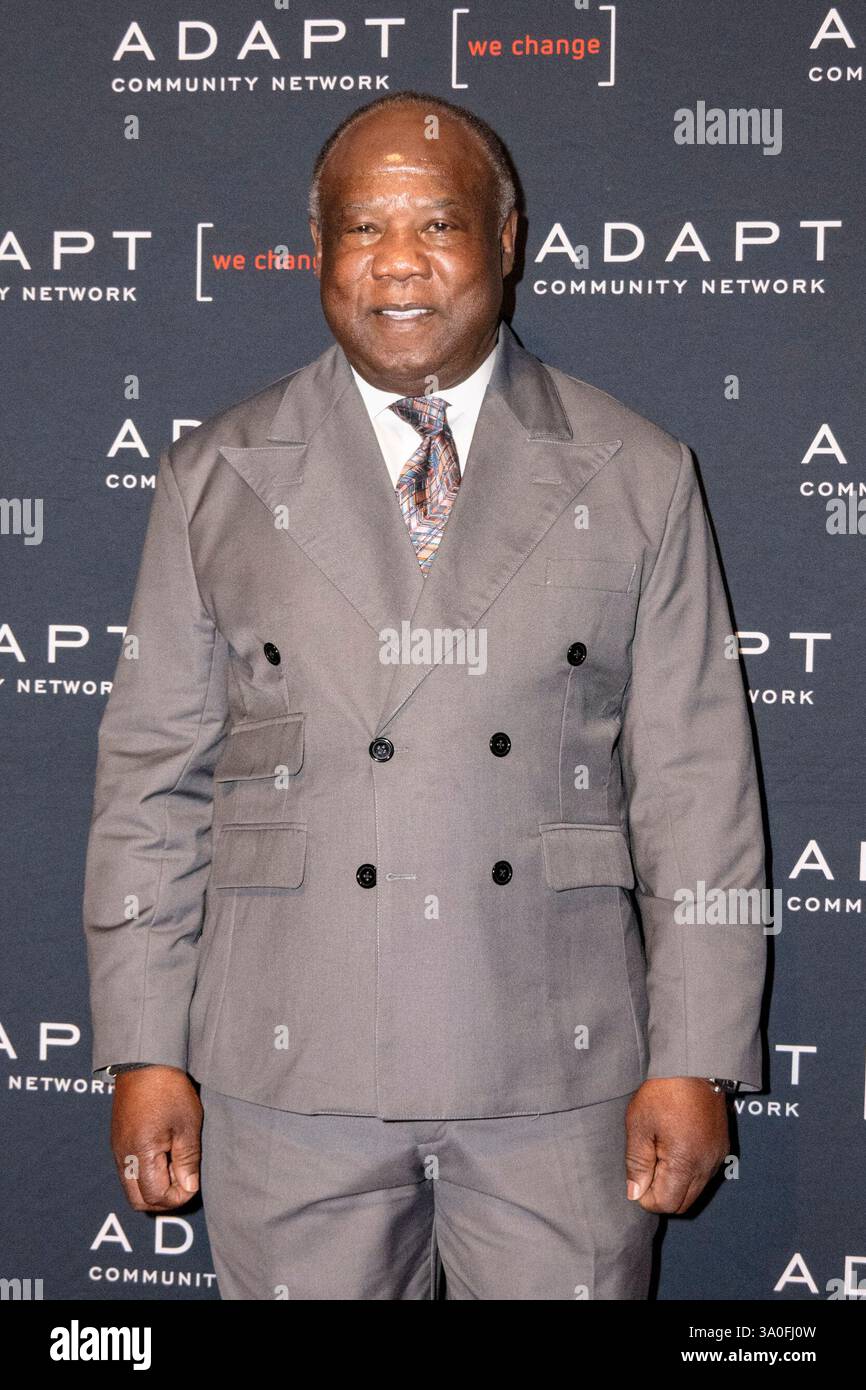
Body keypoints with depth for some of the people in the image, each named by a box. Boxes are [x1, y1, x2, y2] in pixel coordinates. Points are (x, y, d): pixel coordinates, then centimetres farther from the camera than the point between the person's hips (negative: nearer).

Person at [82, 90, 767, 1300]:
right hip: (289, 1082, 1)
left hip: (561, 1077, 0)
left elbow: (696, 784, 2)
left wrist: (696, 1060, -3)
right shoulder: (217, 478, 6)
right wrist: (144, 1053, 0)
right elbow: (152, 779, 5)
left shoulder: (636, 477, 4)